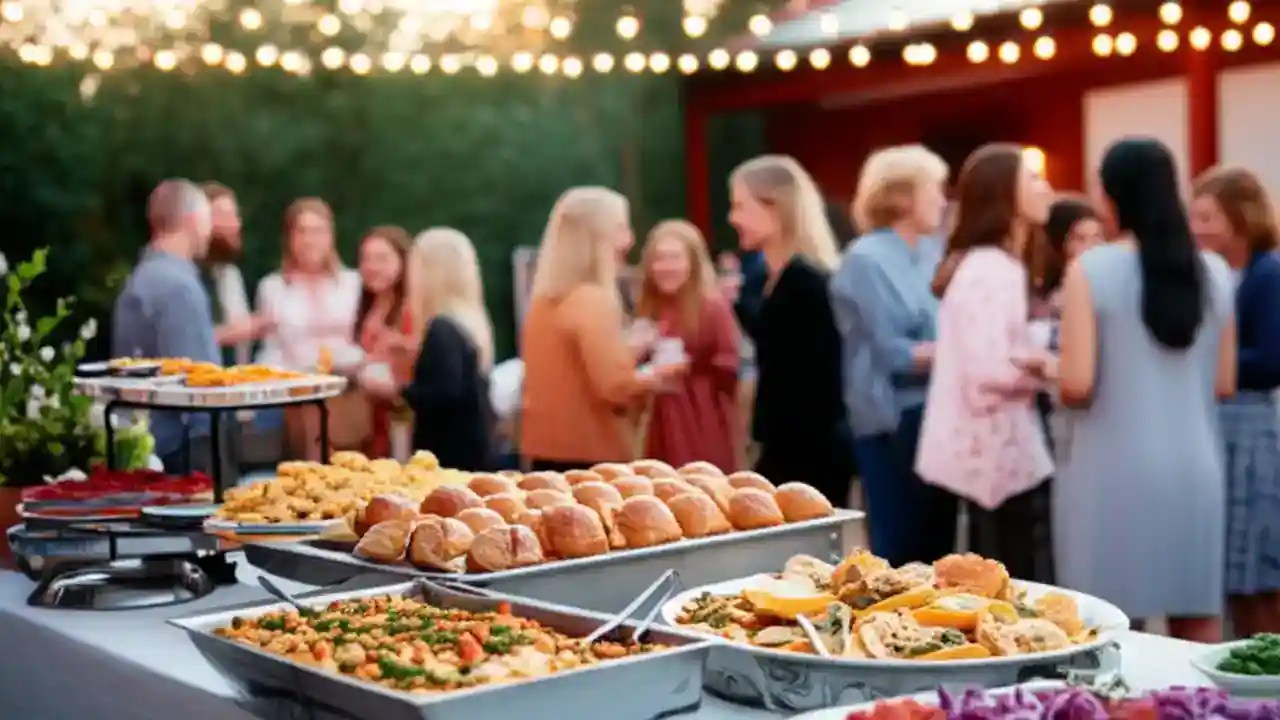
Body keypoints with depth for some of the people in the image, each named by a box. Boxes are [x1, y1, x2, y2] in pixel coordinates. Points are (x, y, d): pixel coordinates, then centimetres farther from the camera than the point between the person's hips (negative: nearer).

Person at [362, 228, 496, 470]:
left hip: (451, 455, -9)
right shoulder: (470, 320, 11)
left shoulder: (442, 329, -17)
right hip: (471, 451, 9)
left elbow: (446, 395, -25)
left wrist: (398, 389, -12)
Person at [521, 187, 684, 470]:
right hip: (590, 454, -8)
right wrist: (656, 375, -2)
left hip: (547, 450, 8)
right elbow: (615, 386, -19)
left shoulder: (545, 299, 10)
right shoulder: (594, 300, -15)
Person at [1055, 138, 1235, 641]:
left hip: (1113, 472, -4)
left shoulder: (1090, 270, -8)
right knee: (1197, 618, 11)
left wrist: (1047, 370, 7)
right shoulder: (1215, 273, 5)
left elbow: (1077, 384, -14)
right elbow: (1224, 383, 10)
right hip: (1194, 468, 4)